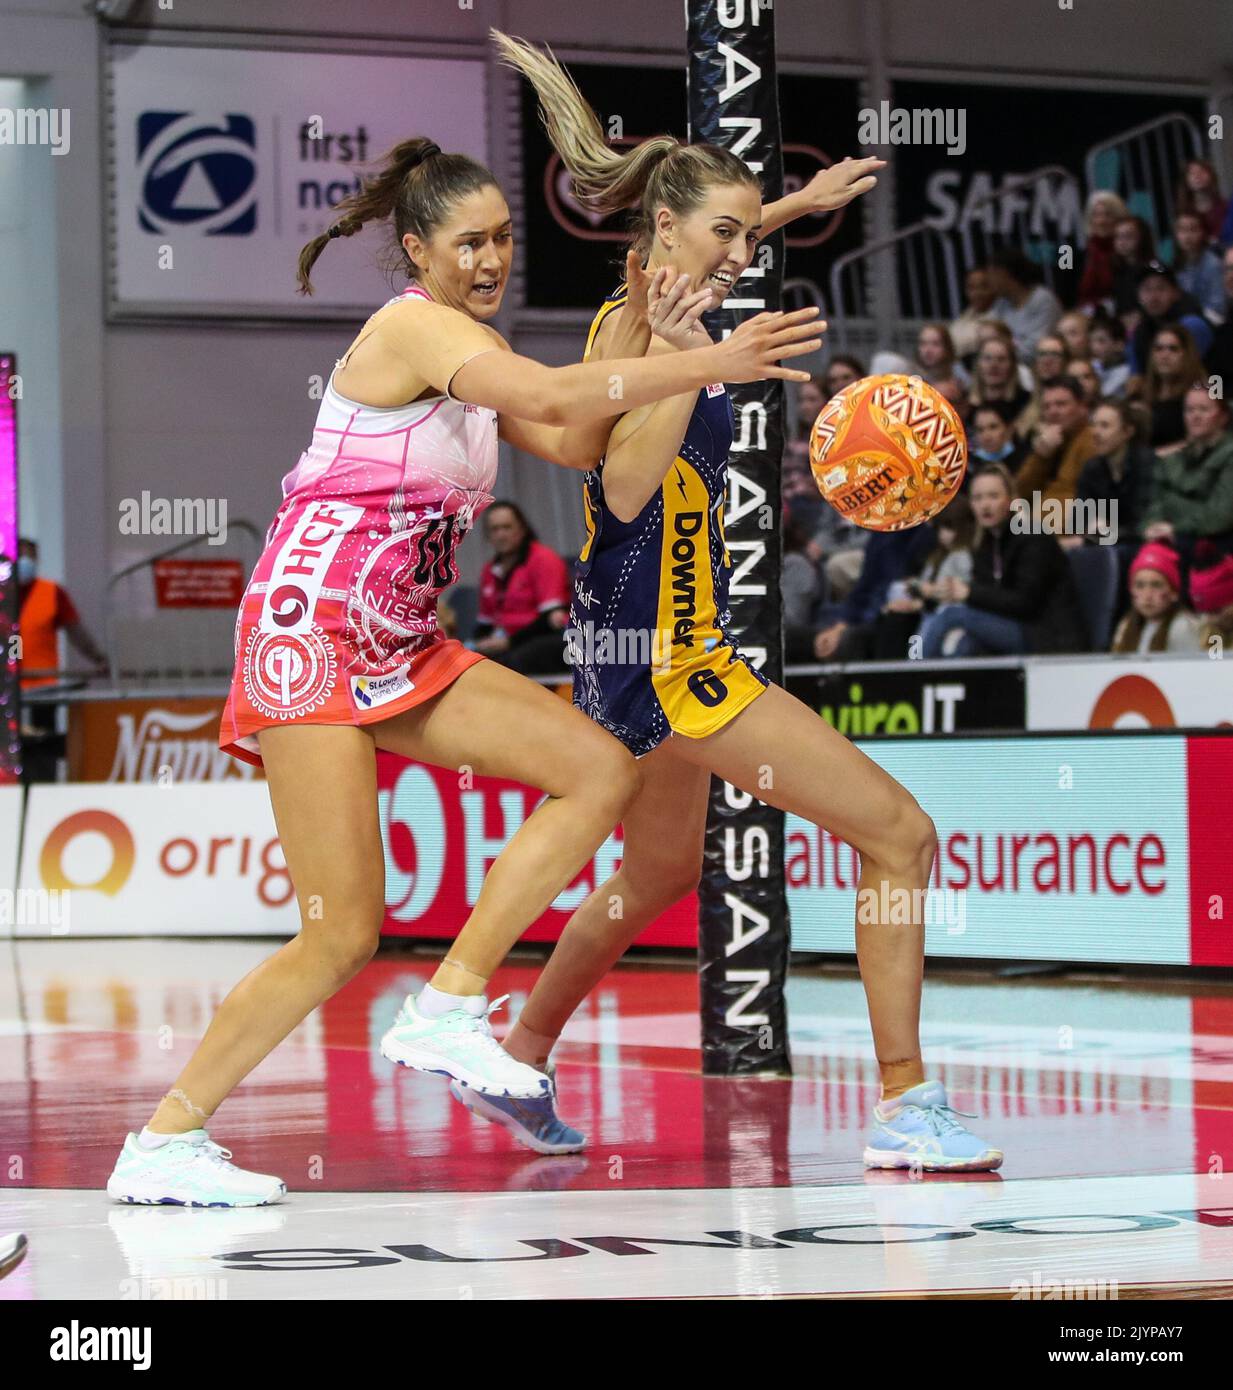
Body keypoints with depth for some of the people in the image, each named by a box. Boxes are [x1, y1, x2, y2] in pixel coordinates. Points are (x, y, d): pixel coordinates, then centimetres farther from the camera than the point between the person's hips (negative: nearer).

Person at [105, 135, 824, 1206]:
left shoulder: (468, 346, 18)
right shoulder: (414, 326, -12)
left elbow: (572, 443, 10)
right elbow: (551, 395, -28)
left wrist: (639, 326, 2)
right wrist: (711, 363, -30)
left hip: (400, 649, 9)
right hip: (313, 631, -9)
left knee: (602, 771, -3)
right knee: (343, 937, -12)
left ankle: (449, 1009, -3)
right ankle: (162, 1145, -2)